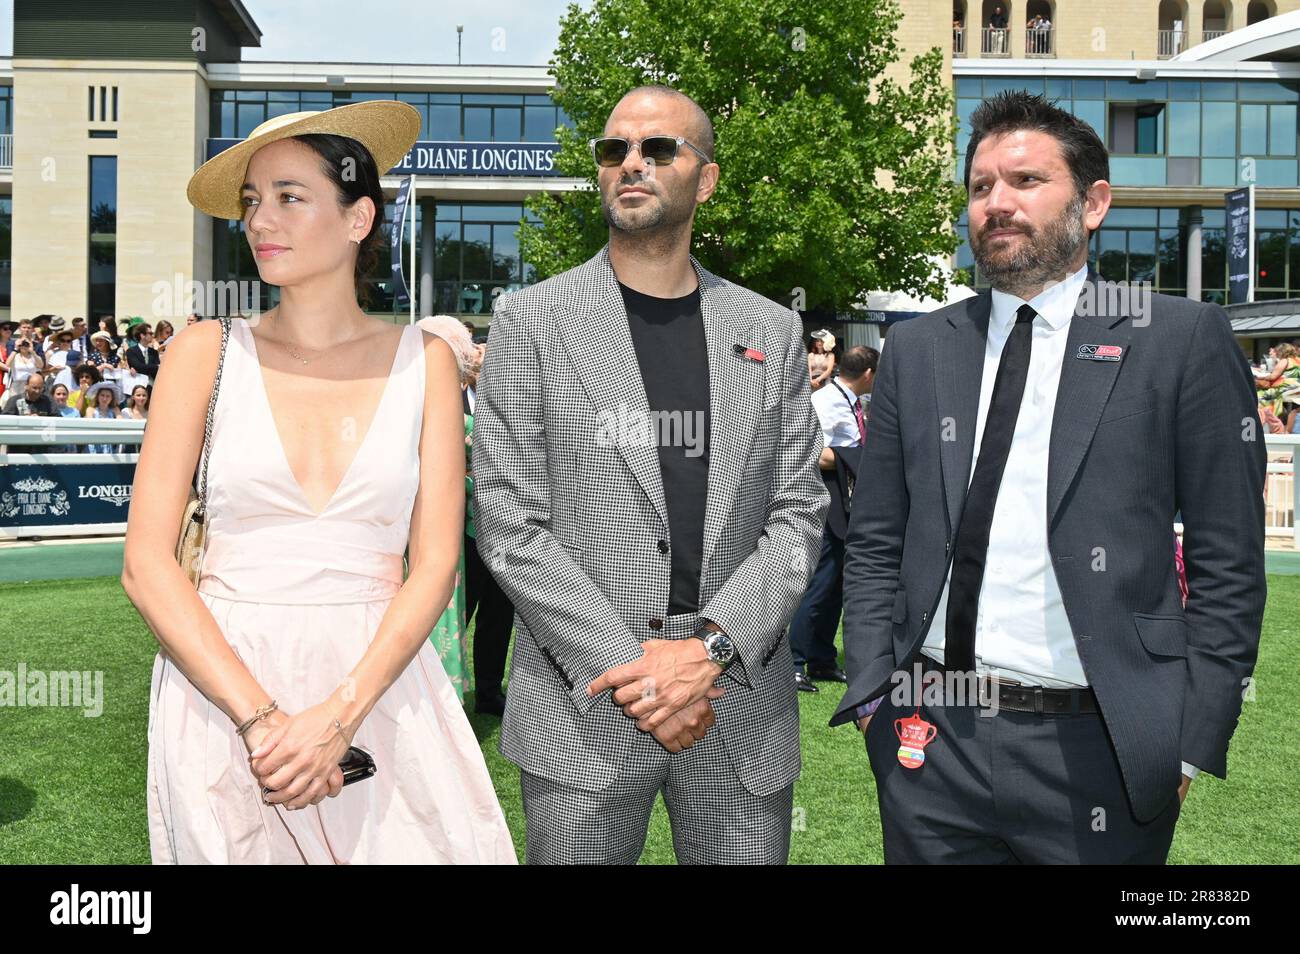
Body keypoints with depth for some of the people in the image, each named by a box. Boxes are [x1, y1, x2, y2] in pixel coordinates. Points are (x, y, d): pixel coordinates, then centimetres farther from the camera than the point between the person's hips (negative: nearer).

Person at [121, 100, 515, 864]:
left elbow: (435, 564, -2)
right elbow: (147, 562, -4)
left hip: (379, 687, 0)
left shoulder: (423, 360, 2)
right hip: (220, 694, 0)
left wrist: (340, 715, -14)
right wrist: (258, 715, -14)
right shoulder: (208, 352, 1)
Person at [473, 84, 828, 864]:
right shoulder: (531, 321, 0)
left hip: (744, 706, 2)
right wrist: (627, 672, -13)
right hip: (582, 713, -2)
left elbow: (799, 514, 3)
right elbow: (510, 527, -6)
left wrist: (709, 646, -12)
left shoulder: (773, 332, 7)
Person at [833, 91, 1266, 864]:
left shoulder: (1184, 339, -2)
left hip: (1097, 752, -2)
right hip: (930, 743, 3)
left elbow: (1227, 565, -3)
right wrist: (872, 693, 0)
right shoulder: (917, 350, 7)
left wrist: (1191, 742, -7)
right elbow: (875, 545, 9)